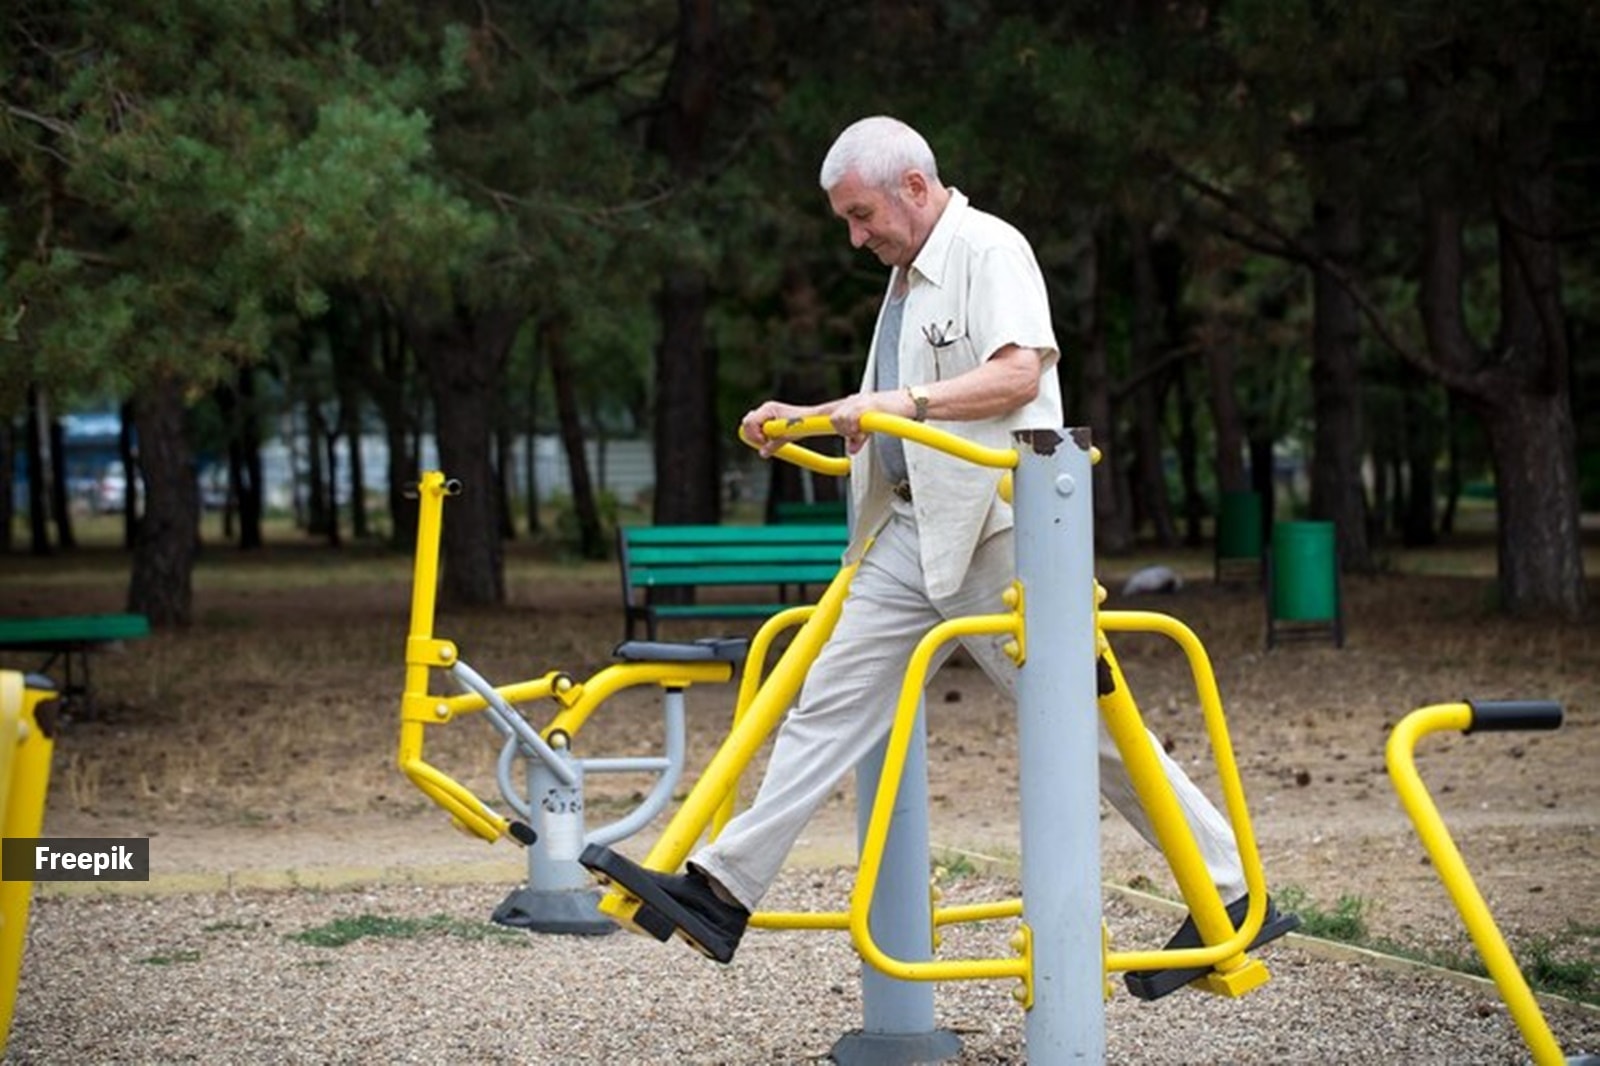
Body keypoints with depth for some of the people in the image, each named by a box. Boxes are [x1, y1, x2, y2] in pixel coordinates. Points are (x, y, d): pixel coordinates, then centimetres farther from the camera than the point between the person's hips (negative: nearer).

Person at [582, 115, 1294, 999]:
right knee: (828, 702, 2)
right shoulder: (907, 277, 21)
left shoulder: (989, 250, -7)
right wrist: (805, 419, 17)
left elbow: (1019, 372, -21)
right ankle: (720, 891, 0)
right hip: (913, 531, 9)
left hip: (995, 535, -9)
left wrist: (901, 401, -27)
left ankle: (1230, 893, 5)